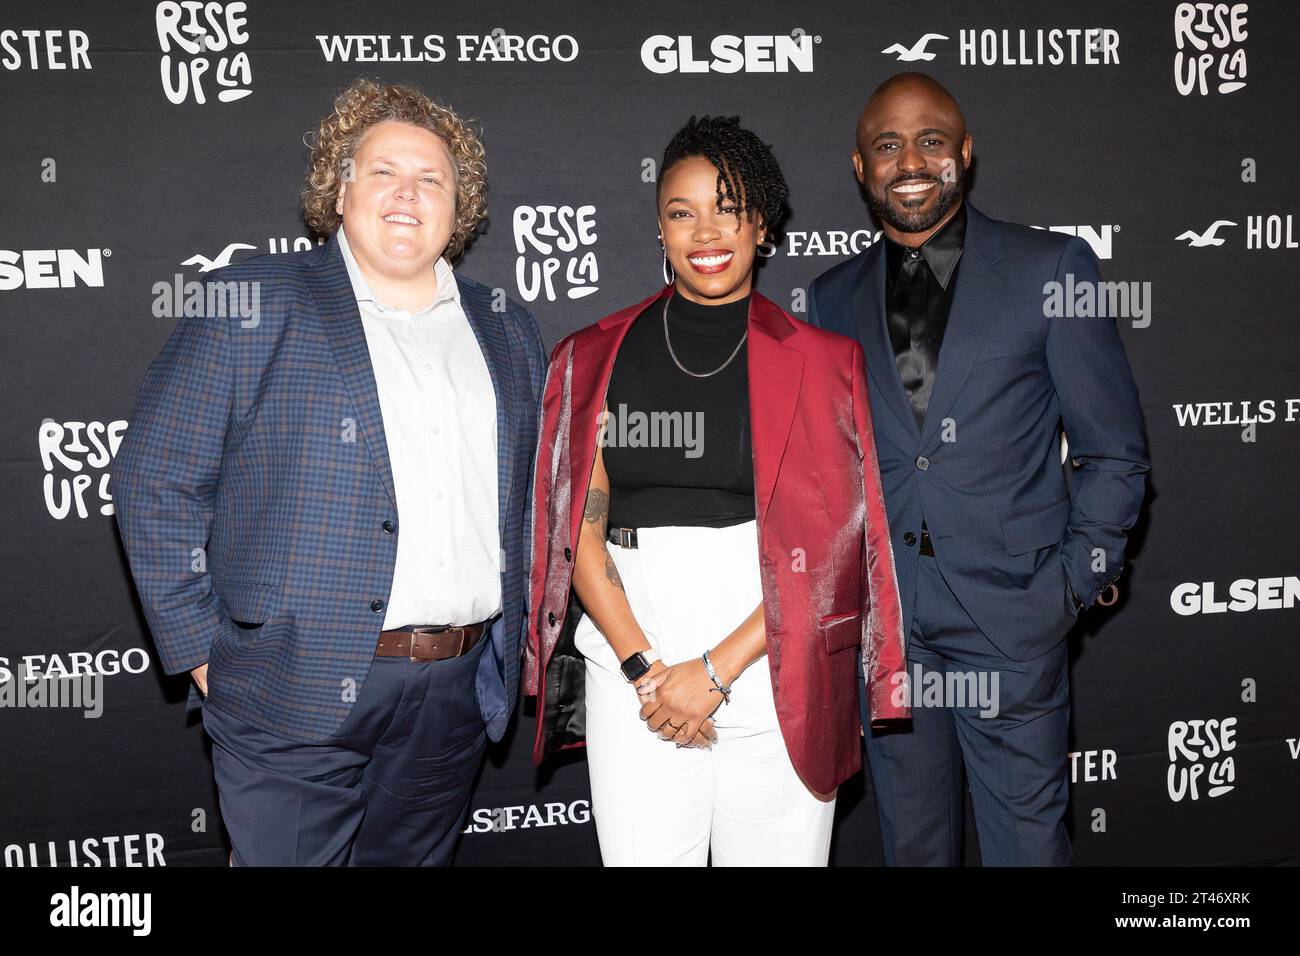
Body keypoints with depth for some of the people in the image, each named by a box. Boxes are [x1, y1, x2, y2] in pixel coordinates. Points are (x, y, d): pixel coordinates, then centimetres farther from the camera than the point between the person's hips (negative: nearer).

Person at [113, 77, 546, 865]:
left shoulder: (509, 333, 12)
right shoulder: (250, 305, -2)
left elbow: (532, 497, 17)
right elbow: (155, 481, -3)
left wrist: (523, 637, 10)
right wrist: (201, 649, -6)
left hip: (458, 695, 4)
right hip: (299, 689, -4)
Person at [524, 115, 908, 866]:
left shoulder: (820, 359, 2)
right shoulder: (600, 356, 7)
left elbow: (829, 549, -4)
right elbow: (580, 529, 3)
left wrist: (716, 670, -10)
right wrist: (643, 667, -8)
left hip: (772, 674, -1)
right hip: (631, 675, 1)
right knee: (641, 854, 6)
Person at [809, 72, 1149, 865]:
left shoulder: (1053, 269, -1)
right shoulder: (833, 297, 8)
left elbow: (1116, 454, 1)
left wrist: (1071, 588, -6)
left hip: (1011, 615, -2)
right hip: (882, 620, 3)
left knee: (1027, 842, 7)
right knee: (912, 842, 15)